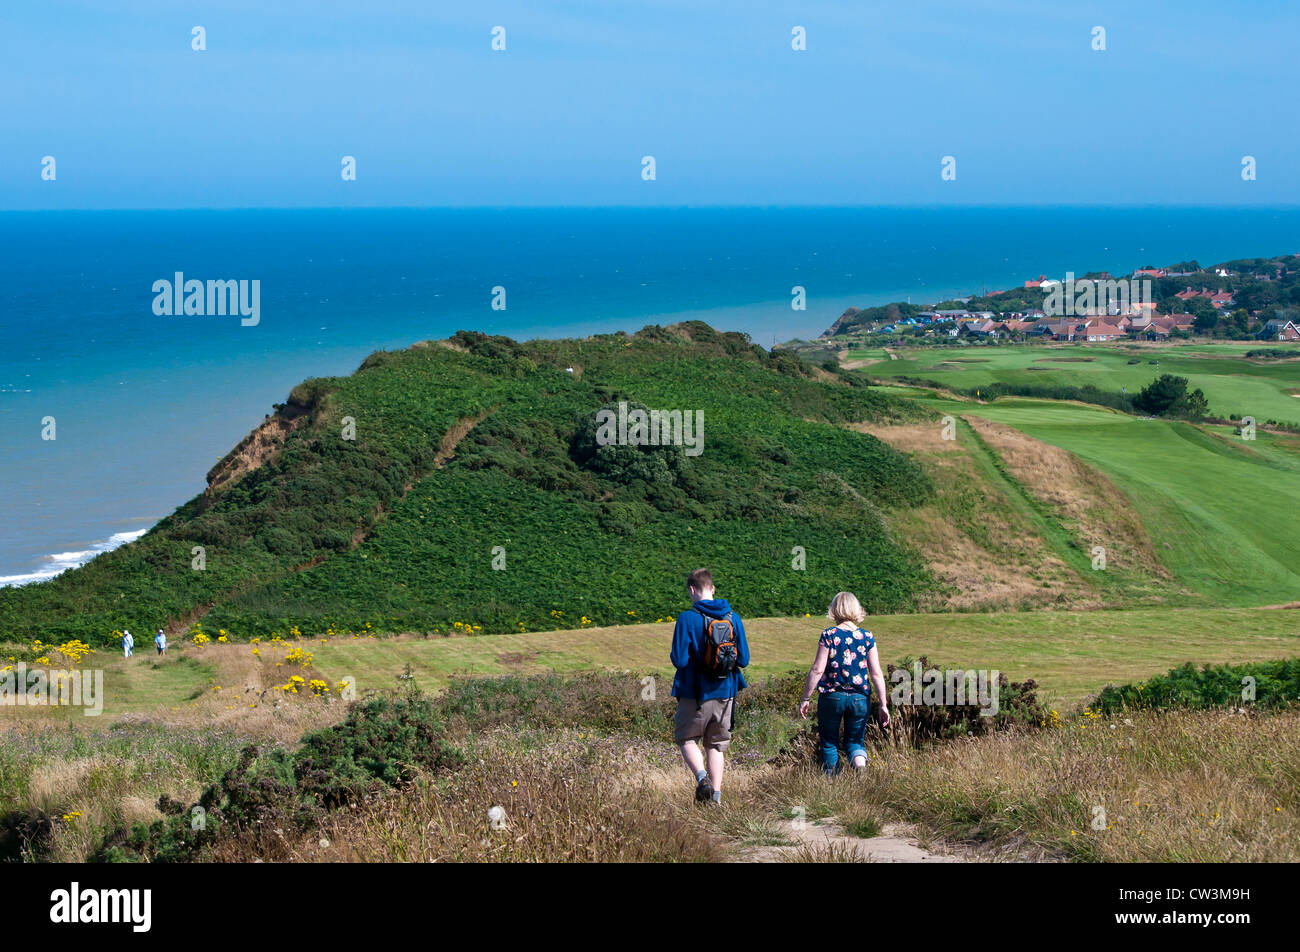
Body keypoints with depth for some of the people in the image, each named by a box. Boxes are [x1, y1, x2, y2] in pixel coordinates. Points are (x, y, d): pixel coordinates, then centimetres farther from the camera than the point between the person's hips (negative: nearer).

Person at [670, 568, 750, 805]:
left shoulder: (687, 619, -13)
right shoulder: (733, 618, 0)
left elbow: (679, 660, -16)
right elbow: (744, 660, 1)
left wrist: (674, 655, 6)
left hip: (695, 694, -4)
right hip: (725, 693, 4)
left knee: (687, 739, 12)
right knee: (716, 745, 15)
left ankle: (702, 776, -13)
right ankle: (716, 794, 9)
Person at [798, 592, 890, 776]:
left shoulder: (829, 635, -7)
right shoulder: (867, 637, -1)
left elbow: (817, 670, -9)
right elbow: (876, 674, -2)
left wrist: (805, 699, -1)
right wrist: (883, 705, 3)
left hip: (831, 697, -2)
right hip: (860, 698, 2)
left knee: (829, 742, 15)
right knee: (855, 739, 15)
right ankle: (860, 763, -15)